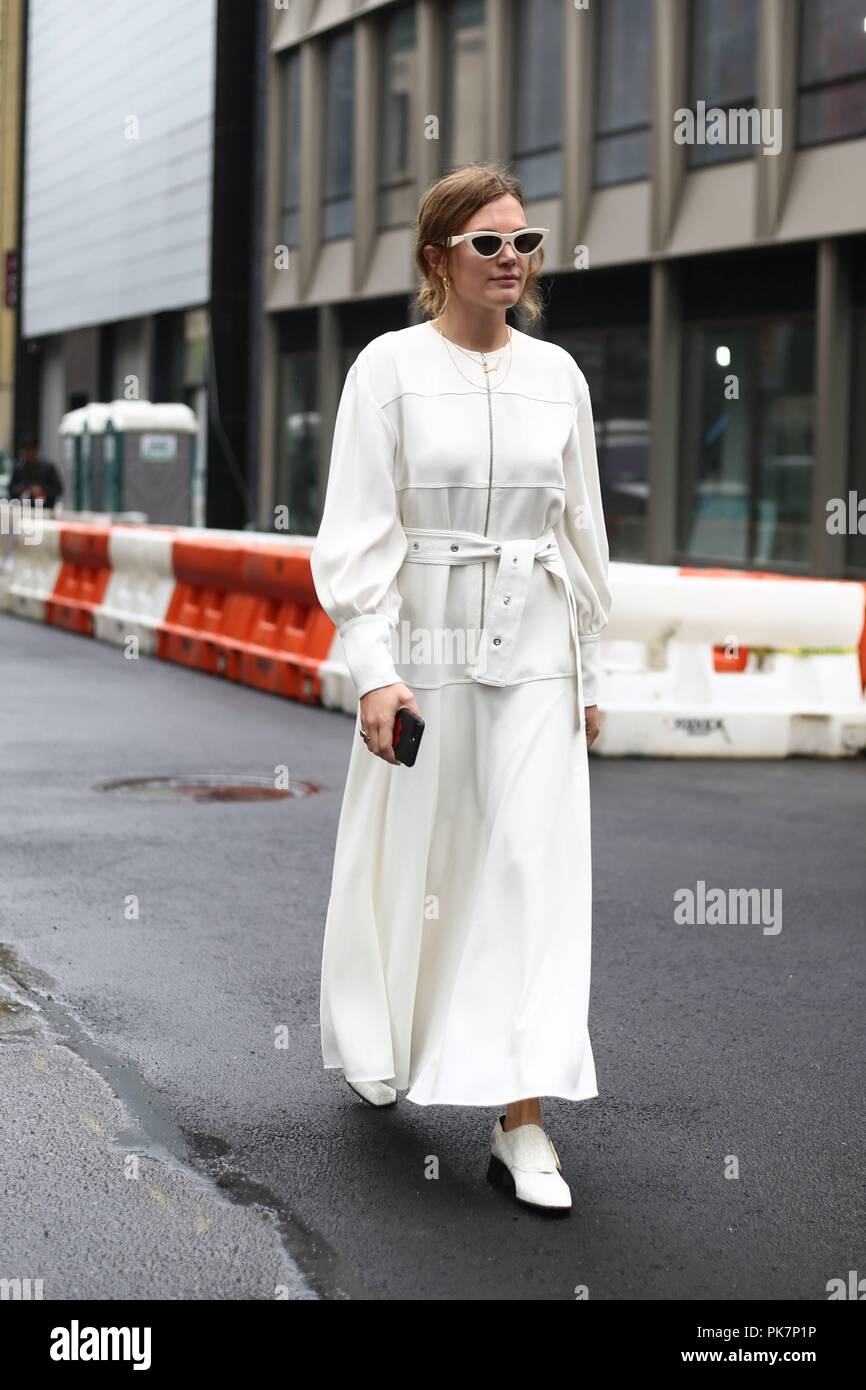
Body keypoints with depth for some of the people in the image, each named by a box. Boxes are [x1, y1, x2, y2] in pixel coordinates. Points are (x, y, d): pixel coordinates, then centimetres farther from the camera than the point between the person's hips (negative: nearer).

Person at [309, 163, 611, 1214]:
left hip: (533, 655, 2)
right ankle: (380, 1047, 36)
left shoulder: (556, 374, 7)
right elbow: (357, 530, -8)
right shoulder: (390, 367, -4)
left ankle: (522, 1118, -4)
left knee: (535, 871, -5)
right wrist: (374, 669, -17)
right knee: (406, 860, 9)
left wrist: (588, 667, 12)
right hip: (424, 649, -2)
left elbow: (581, 532, 12)